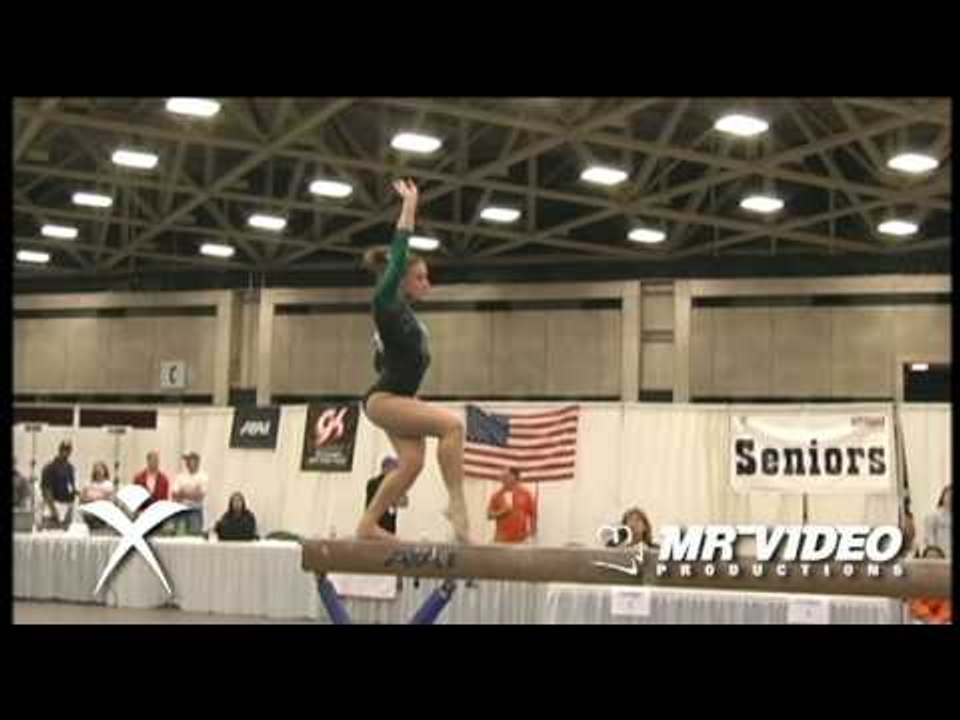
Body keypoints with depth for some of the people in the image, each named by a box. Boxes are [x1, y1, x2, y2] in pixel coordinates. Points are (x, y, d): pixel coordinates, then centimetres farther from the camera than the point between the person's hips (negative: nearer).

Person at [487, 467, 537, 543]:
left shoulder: (525, 494, 4)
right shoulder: (497, 495, 4)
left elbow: (533, 513, 7)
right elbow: (489, 515, 3)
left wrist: (532, 531, 0)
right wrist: (503, 511, -13)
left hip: (521, 538, 0)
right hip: (502, 539, 0)